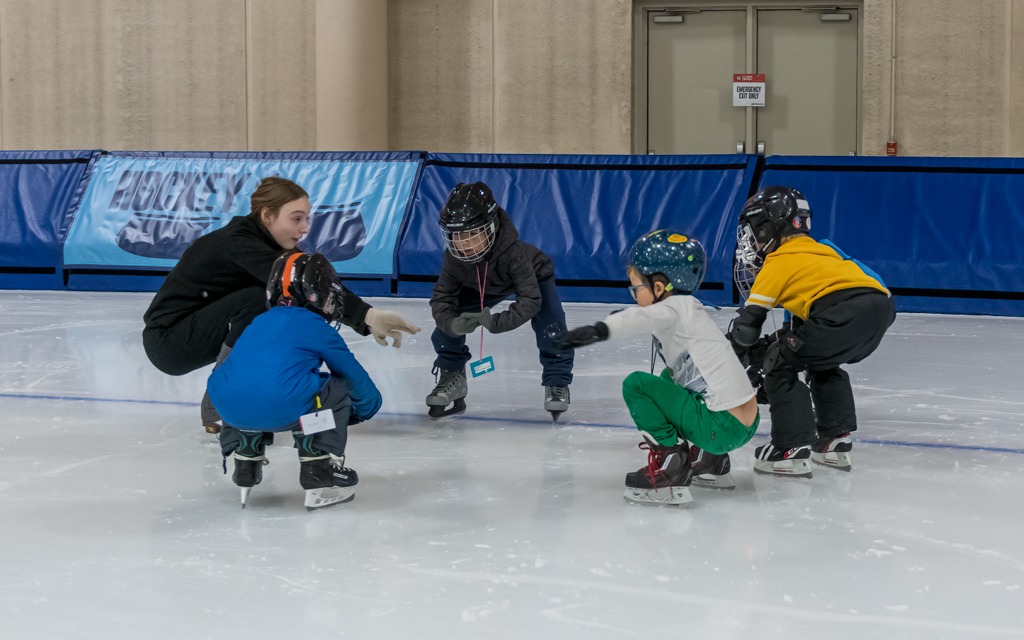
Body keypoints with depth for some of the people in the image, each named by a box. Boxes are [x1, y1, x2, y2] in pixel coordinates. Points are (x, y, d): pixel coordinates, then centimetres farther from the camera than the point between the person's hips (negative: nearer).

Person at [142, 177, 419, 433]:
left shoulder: (268, 244, 2)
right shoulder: (238, 243, -24)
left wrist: (368, 322, -22)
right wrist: (367, 314, -44)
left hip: (197, 330, 9)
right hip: (168, 340, -9)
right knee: (256, 299, -25)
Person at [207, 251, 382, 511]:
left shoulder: (259, 323, 31)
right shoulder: (318, 328, 14)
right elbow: (354, 376, 21)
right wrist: (366, 405, 43)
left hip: (229, 408, 6)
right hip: (283, 410, -6)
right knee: (337, 391, 18)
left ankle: (245, 460, 34)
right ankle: (320, 477, 11)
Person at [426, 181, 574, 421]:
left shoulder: (513, 251, -45)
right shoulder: (454, 258, -31)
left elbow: (530, 300, -45)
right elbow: (441, 298, -24)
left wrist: (496, 322, -57)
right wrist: (453, 324, -45)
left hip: (533, 277, -4)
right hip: (480, 285, 4)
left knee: (550, 327, -26)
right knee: (446, 326, -12)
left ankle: (557, 384, -6)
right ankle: (451, 377, 11)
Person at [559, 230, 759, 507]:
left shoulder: (676, 307, -10)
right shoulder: (688, 309, 19)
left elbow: (644, 318, -32)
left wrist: (600, 329, -47)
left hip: (722, 427, -10)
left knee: (636, 384, -8)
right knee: (669, 380, 31)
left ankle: (671, 466, -12)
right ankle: (710, 460, 25)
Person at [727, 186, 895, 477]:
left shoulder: (780, 259, 11)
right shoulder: (820, 251, 34)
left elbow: (750, 318, 10)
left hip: (845, 311, -9)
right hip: (882, 304, 9)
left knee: (780, 363, 4)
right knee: (821, 365, 31)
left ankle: (792, 449, -2)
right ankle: (835, 440, 29)